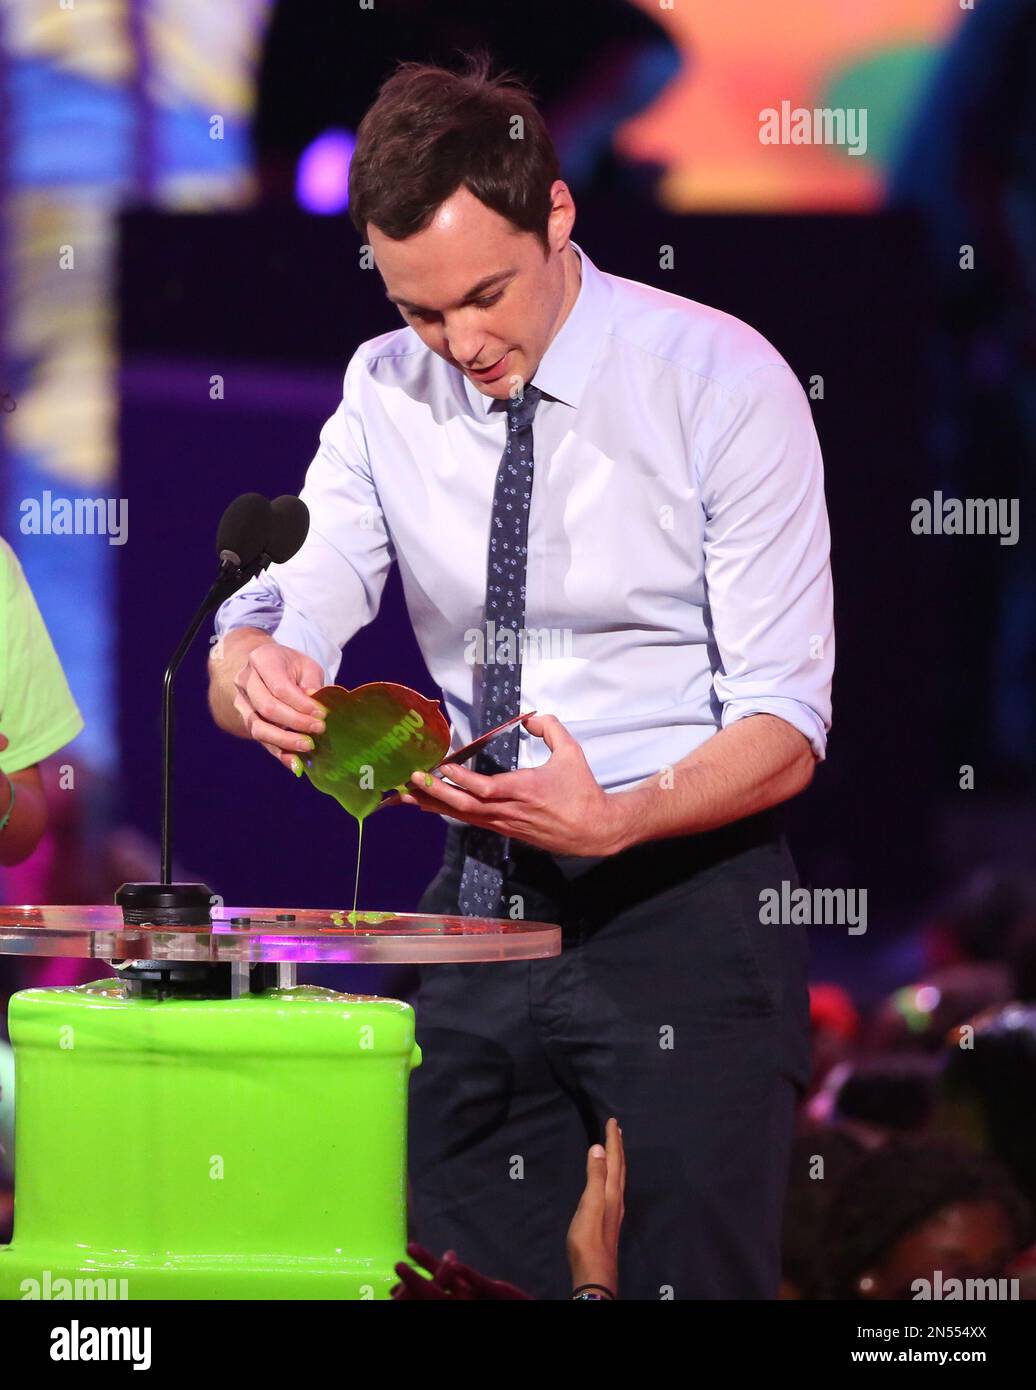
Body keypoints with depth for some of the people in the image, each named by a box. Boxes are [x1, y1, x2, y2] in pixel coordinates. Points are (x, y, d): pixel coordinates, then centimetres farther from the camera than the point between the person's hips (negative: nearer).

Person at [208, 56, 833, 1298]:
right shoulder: (387, 395, 4)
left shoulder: (721, 380, -10)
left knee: (685, 1283, -7)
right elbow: (275, 626, 0)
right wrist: (256, 678, -27)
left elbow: (786, 726, -13)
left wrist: (616, 820, -32)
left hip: (683, 902, -5)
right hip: (477, 910, 5)